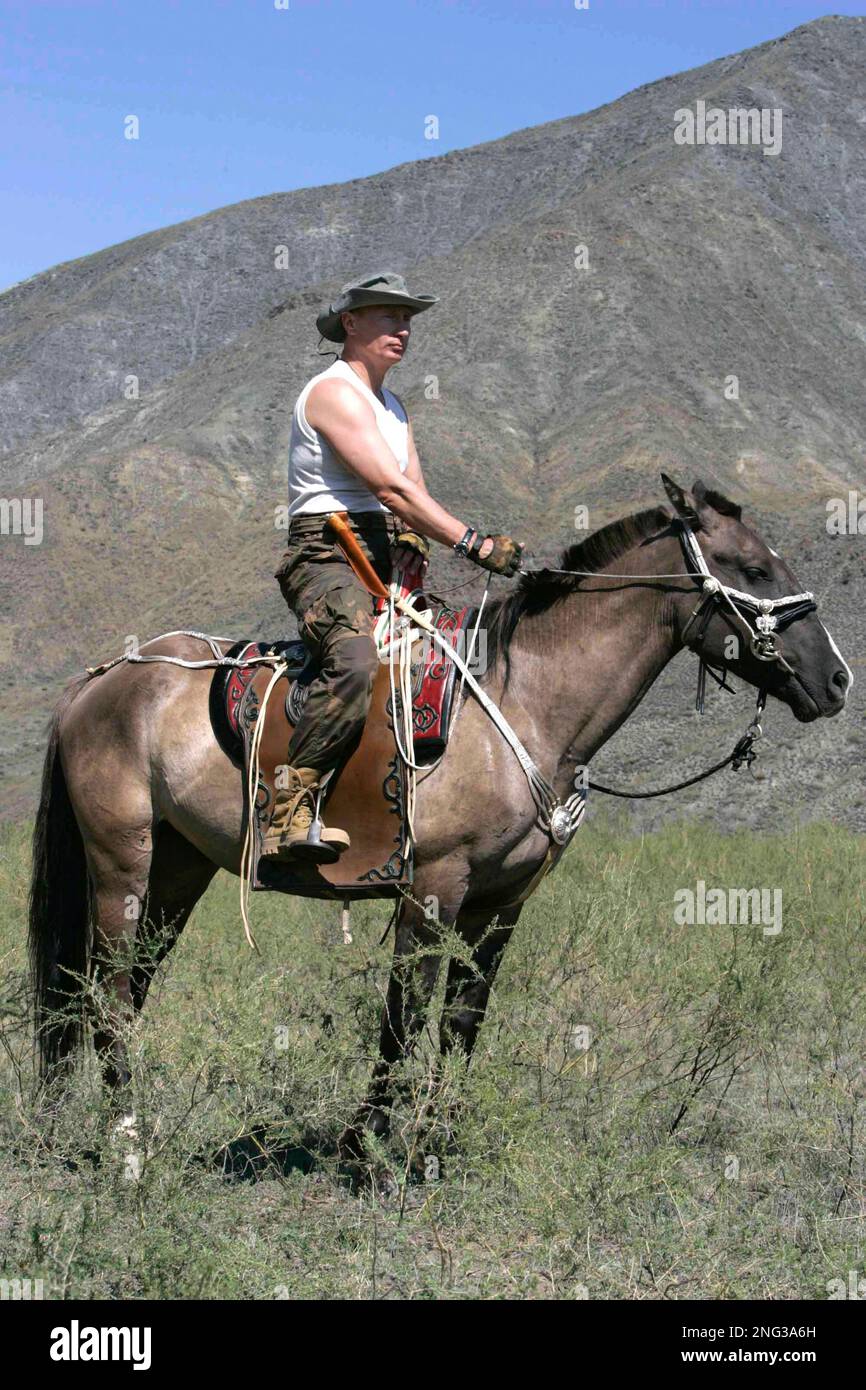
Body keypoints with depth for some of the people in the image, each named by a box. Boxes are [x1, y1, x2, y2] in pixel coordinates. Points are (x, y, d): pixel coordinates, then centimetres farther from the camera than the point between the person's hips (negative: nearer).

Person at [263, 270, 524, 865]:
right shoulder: (334, 391, -7)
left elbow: (416, 494, 19)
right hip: (328, 556, -10)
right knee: (356, 665, -37)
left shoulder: (392, 406, 25)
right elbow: (390, 487, -17)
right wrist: (473, 542, -20)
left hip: (390, 565, 10)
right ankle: (290, 813, -39)